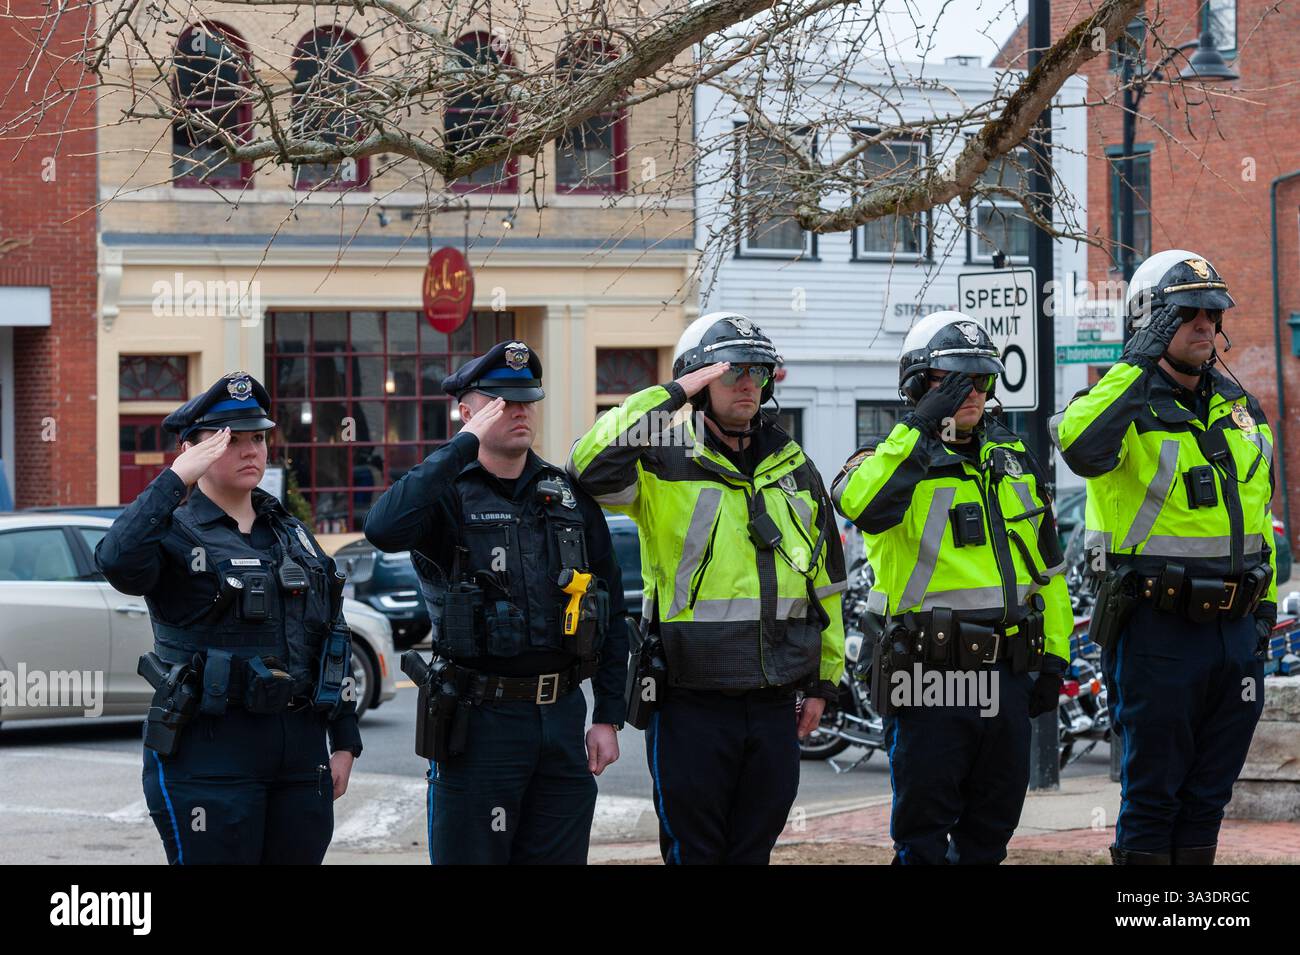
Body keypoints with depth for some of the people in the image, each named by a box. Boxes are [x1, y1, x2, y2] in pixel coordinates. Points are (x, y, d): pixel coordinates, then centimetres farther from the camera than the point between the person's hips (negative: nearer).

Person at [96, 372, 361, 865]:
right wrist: (176, 478, -25)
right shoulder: (176, 534, -4)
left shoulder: (294, 535, 15)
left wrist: (344, 743, 14)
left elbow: (335, 636, 18)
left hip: (301, 745, 6)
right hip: (209, 750, -6)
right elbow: (119, 561, -28)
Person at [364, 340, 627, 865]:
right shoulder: (449, 494, -3)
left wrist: (608, 717, 8)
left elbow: (611, 611, 14)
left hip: (562, 717, 4)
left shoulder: (572, 497, 11)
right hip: (480, 720, -4)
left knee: (560, 856, 7)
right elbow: (384, 528, -27)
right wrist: (463, 446, -20)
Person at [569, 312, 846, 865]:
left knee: (753, 849, 11)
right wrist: (669, 397, -21)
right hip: (692, 704, -5)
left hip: (774, 703, 5)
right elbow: (590, 466, -26)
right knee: (694, 852, 2)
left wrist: (825, 680, 15)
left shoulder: (795, 469, 12)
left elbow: (826, 583, 18)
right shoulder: (666, 463, -4)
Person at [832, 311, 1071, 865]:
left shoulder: (1014, 461, 14)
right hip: (931, 680, -5)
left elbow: (1048, 566, 20)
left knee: (989, 831, 13)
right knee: (923, 838, 0)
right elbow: (861, 503, -29)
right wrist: (920, 426, -26)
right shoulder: (894, 459, -3)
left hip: (1008, 672, 6)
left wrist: (1054, 655, 14)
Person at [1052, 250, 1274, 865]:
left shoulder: (1239, 407, 13)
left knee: (1208, 792, 12)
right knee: (1152, 794, 0)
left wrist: (1264, 604, 19)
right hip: (1158, 629, -6)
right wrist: (1140, 362, -29)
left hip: (1234, 627, 7)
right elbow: (1081, 447, -33)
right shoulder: (1128, 406, -9)